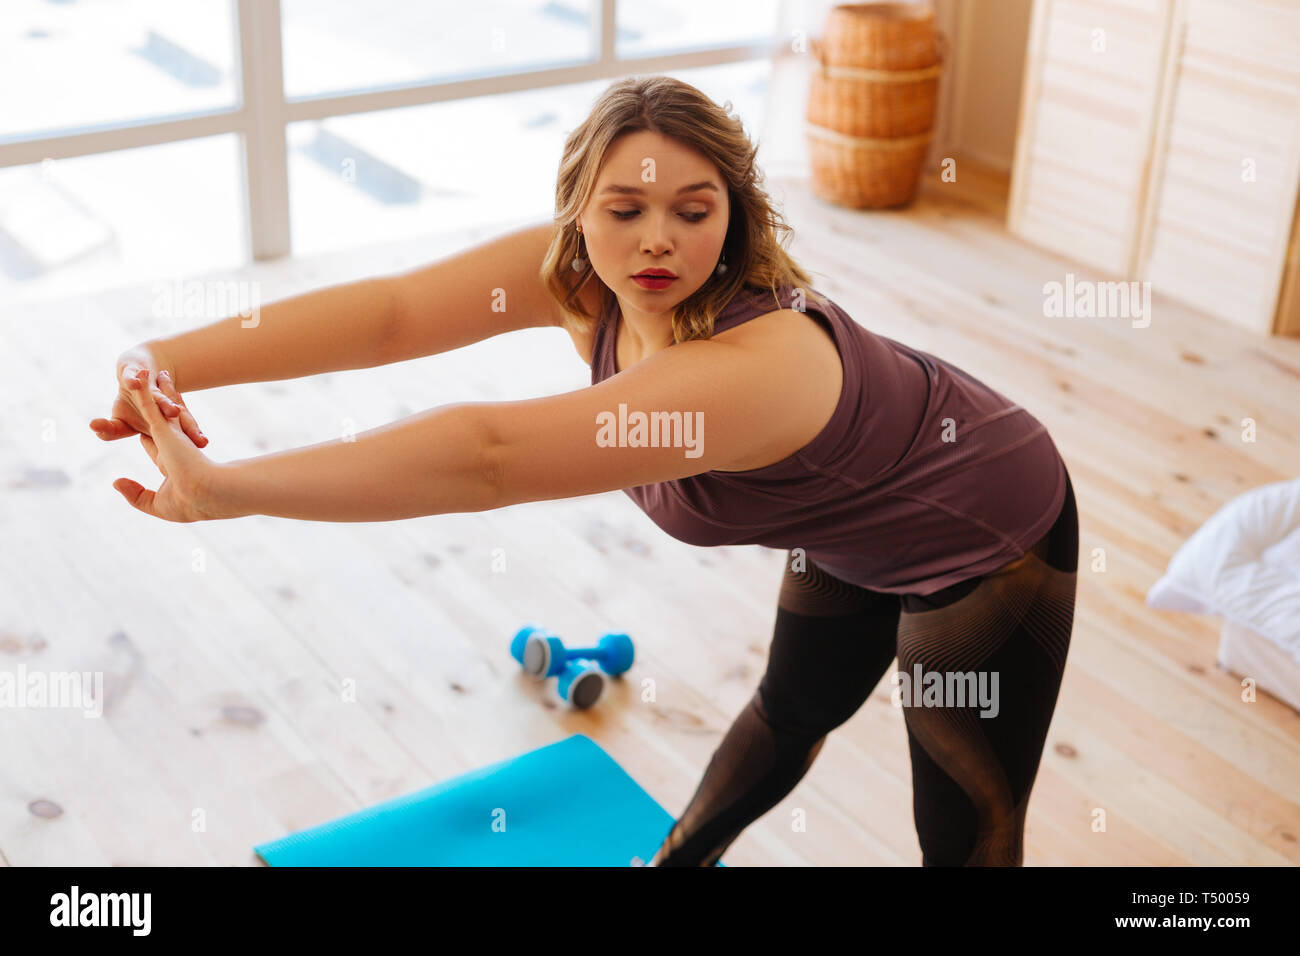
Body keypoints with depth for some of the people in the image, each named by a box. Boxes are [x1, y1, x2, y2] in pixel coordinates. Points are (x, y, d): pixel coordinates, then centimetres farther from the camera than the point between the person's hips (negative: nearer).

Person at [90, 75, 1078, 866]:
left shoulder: (759, 365, -45)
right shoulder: (582, 276, -21)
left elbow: (487, 458, -53)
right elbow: (391, 310, -30)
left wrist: (221, 488, -54)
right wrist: (172, 362, -41)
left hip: (989, 541, -7)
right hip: (857, 523, 7)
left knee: (967, 838, 3)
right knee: (796, 710, 30)